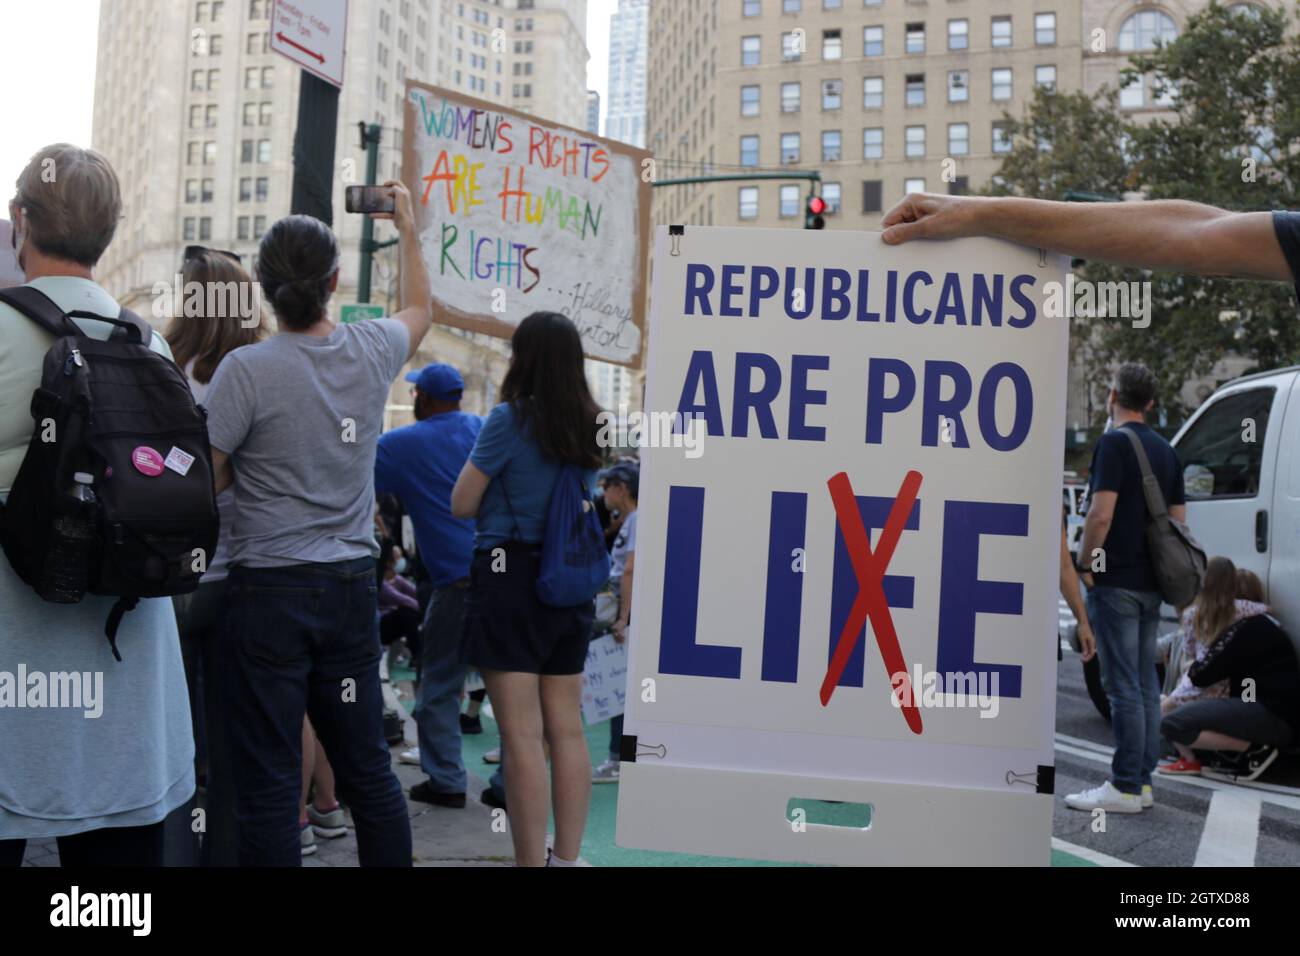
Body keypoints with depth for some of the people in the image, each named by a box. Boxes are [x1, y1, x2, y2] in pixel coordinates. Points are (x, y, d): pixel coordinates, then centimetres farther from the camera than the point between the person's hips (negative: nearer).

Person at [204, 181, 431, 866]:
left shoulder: (246, 369, -12)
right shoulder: (372, 352, 1)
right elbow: (420, 309, 23)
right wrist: (408, 228, 34)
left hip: (269, 587, -4)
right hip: (352, 584, 4)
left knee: (270, 782, 3)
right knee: (368, 770, 13)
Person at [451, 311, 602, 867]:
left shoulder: (510, 418, -8)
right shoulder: (590, 426, 10)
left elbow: (462, 505, -2)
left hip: (510, 578, -6)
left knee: (522, 737, -3)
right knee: (567, 730, 10)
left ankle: (531, 861, 1)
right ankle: (568, 858, 18)